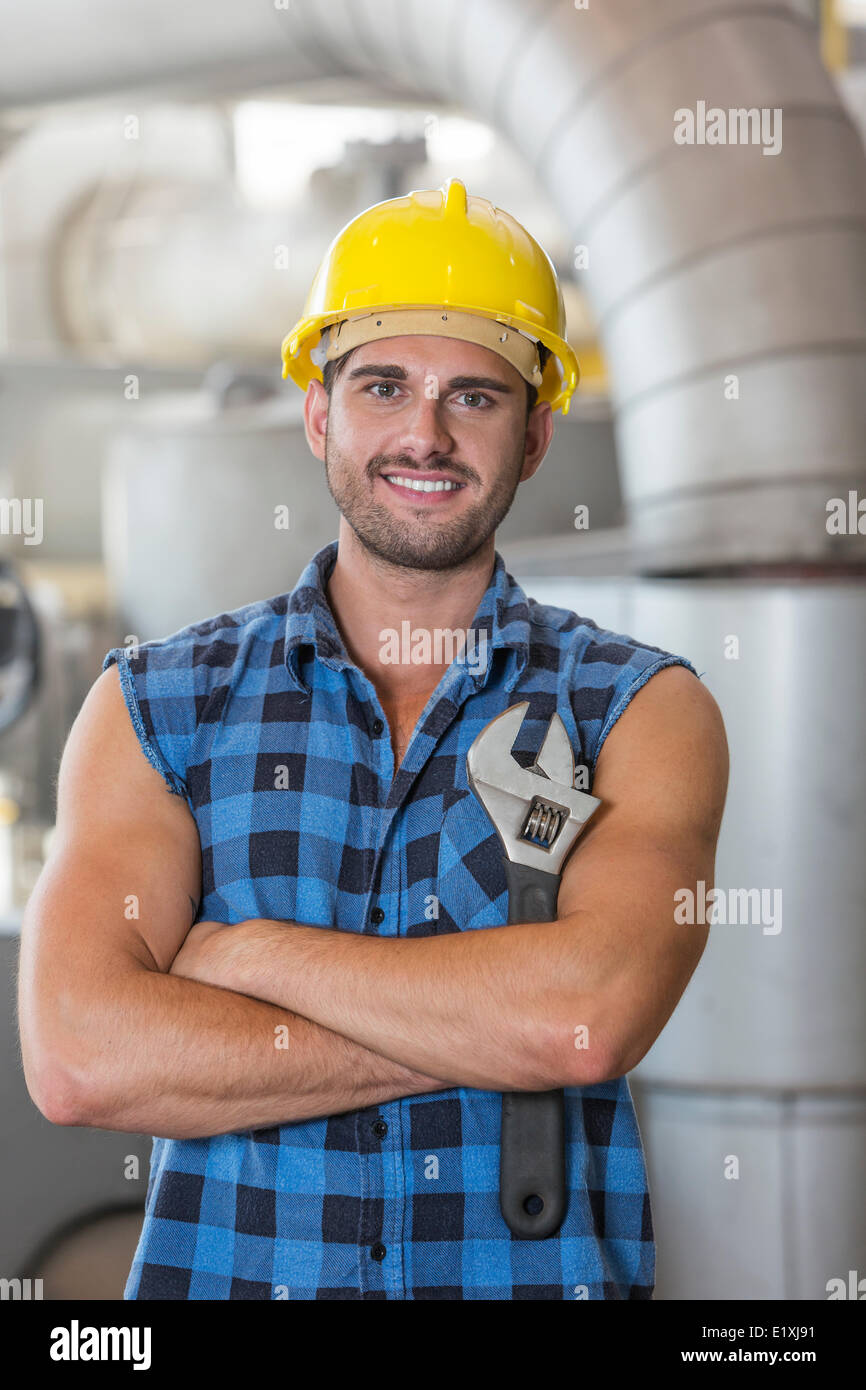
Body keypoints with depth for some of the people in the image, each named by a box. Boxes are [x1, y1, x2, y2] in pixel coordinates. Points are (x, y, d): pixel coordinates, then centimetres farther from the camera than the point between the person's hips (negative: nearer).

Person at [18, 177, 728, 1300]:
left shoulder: (642, 711, 5)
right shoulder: (153, 705, 6)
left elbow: (590, 1017, -13)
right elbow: (79, 1060, -8)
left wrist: (250, 951, -7)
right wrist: (482, 1033, -10)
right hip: (225, 1269, 1)